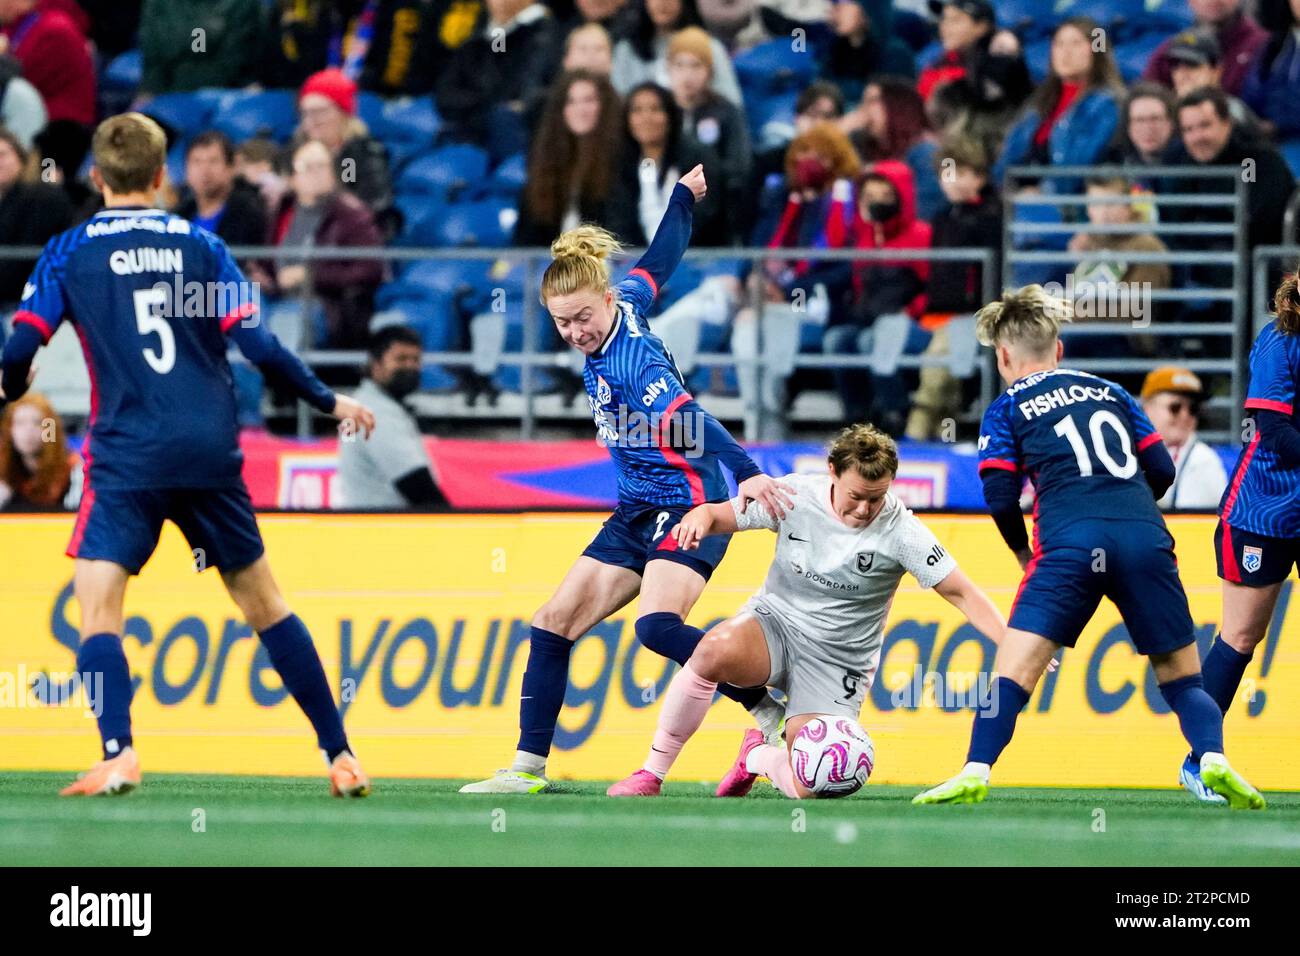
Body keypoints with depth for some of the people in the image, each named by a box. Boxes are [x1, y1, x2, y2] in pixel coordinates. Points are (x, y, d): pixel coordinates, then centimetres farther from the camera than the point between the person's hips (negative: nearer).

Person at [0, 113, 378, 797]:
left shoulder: (69, 252, 2)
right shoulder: (198, 244, 7)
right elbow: (257, 344, 0)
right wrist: (328, 402, 13)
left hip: (127, 457, -3)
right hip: (210, 451, 3)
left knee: (97, 605, -2)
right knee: (262, 600, 13)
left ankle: (118, 754, -24)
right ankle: (340, 755, 14)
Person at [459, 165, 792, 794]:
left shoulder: (633, 360, -24)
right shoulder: (626, 301, -1)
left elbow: (689, 423, -36)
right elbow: (659, 261, 17)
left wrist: (747, 472, -50)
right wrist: (682, 194, 34)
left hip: (688, 505, -10)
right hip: (637, 512, 10)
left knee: (658, 625, -30)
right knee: (554, 622, 3)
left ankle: (774, 712, -19)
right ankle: (529, 767, 6)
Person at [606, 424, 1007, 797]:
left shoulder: (899, 530, -15)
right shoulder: (794, 495, -10)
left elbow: (961, 593, -16)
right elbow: (718, 514, -1)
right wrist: (699, 519, -26)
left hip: (837, 658, -1)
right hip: (773, 626, 1)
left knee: (809, 787, -21)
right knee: (715, 649, -37)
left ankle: (759, 756, 18)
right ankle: (651, 774, -21)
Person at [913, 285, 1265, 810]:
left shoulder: (1006, 410, 15)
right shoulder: (1110, 391, 24)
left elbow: (1001, 498, 5)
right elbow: (1160, 471, 19)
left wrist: (1024, 553, 23)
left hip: (1069, 542, -3)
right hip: (1145, 538, 3)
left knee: (1014, 668, -5)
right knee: (1182, 675, 10)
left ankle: (975, 773, -22)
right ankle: (1213, 757, -15)